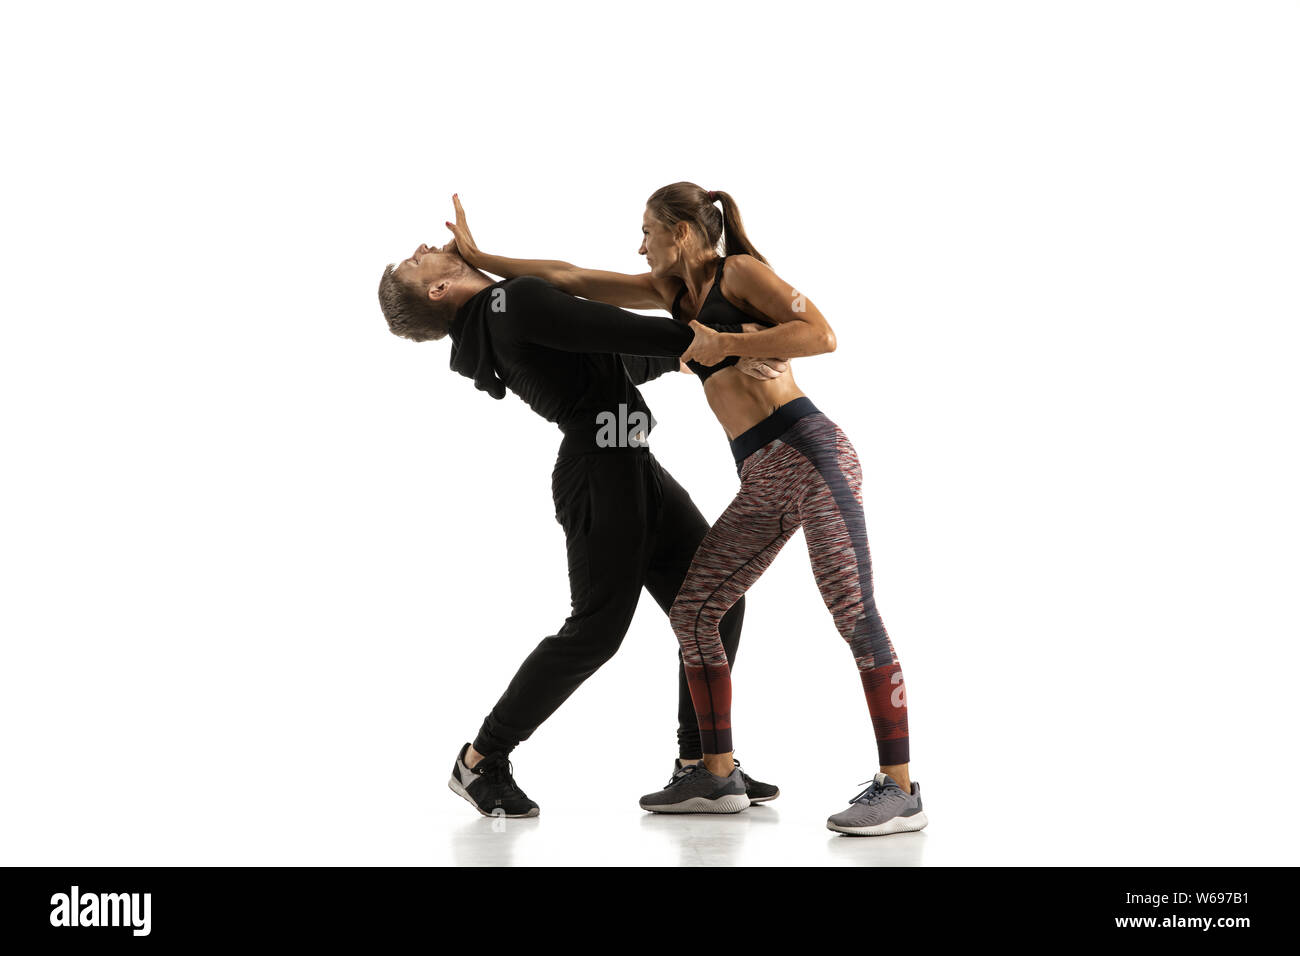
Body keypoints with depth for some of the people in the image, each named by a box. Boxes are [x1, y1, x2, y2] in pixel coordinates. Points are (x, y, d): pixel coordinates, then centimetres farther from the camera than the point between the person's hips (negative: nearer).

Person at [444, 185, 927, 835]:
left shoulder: (740, 270, -1)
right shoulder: (673, 289, 21)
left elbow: (821, 336, -14)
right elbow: (571, 279, 26)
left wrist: (724, 344, -13)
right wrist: (478, 259, 28)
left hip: (810, 452, -9)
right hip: (760, 482, 9)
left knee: (853, 612, -14)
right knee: (693, 611, 6)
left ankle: (899, 789, -15)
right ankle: (716, 776, 14)